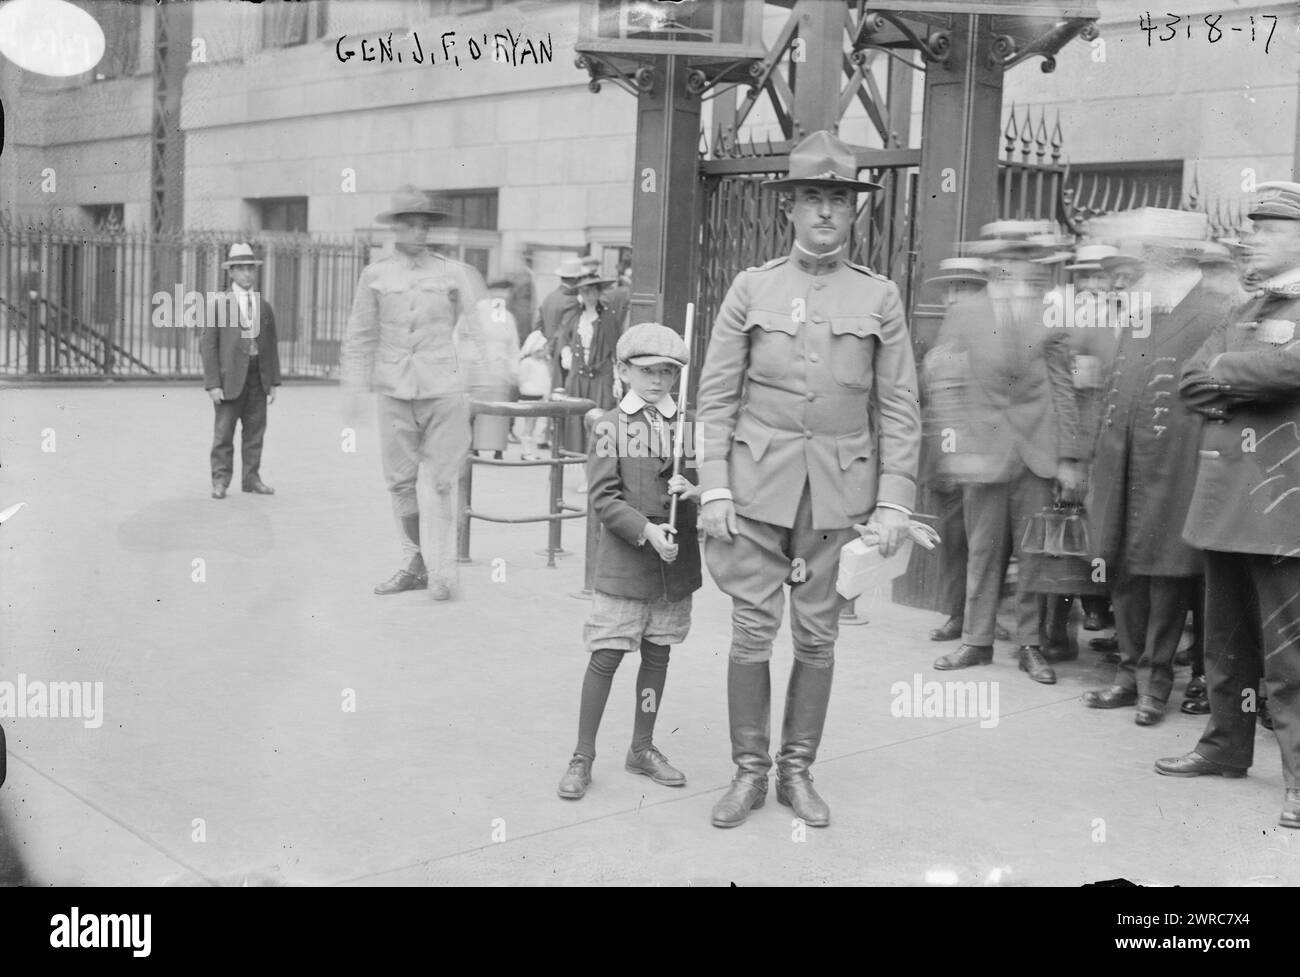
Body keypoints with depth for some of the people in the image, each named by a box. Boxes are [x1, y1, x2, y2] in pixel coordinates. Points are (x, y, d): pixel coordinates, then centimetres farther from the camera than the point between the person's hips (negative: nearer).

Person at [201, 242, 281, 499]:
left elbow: (271, 346, 13)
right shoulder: (219, 304, -2)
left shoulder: (264, 306, 11)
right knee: (224, 432, -2)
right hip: (229, 378, -4)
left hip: (257, 378, 4)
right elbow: (208, 345, -5)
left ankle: (252, 478, 14)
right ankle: (220, 481, 6)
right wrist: (213, 384, -11)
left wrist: (273, 381, 7)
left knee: (255, 430, 6)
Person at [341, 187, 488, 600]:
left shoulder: (452, 273, 4)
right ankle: (413, 565, 18)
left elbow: (473, 329, 7)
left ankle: (443, 570, 5)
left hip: (443, 387, -2)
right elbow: (360, 336, 10)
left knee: (444, 481, -2)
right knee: (399, 480, 5)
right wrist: (352, 388, 6)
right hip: (394, 390, 2)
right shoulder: (375, 275, 6)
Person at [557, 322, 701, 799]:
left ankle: (643, 747, 29)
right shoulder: (610, 427, -3)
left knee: (657, 654, 13)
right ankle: (582, 756, 11)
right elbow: (603, 498, -9)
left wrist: (693, 491, -14)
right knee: (605, 656, -1)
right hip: (623, 561, -3)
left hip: (675, 562, 4)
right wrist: (646, 530, -20)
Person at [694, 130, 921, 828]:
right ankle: (749, 770, 16)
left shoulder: (879, 296, 5)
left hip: (840, 489, 1)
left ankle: (798, 769, 22)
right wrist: (713, 486, -6)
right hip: (758, 482, 0)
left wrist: (894, 501, -3)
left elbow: (899, 409, 4)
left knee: (818, 634, 7)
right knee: (752, 629, 1)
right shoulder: (751, 287, 4)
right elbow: (715, 396, 2)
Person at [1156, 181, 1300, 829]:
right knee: (1225, 640, 16)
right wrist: (1248, 383, -9)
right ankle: (1227, 744, 29)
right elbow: (1189, 384, 10)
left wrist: (1223, 372, -10)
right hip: (1224, 500, 8)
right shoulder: (1247, 312, 19)